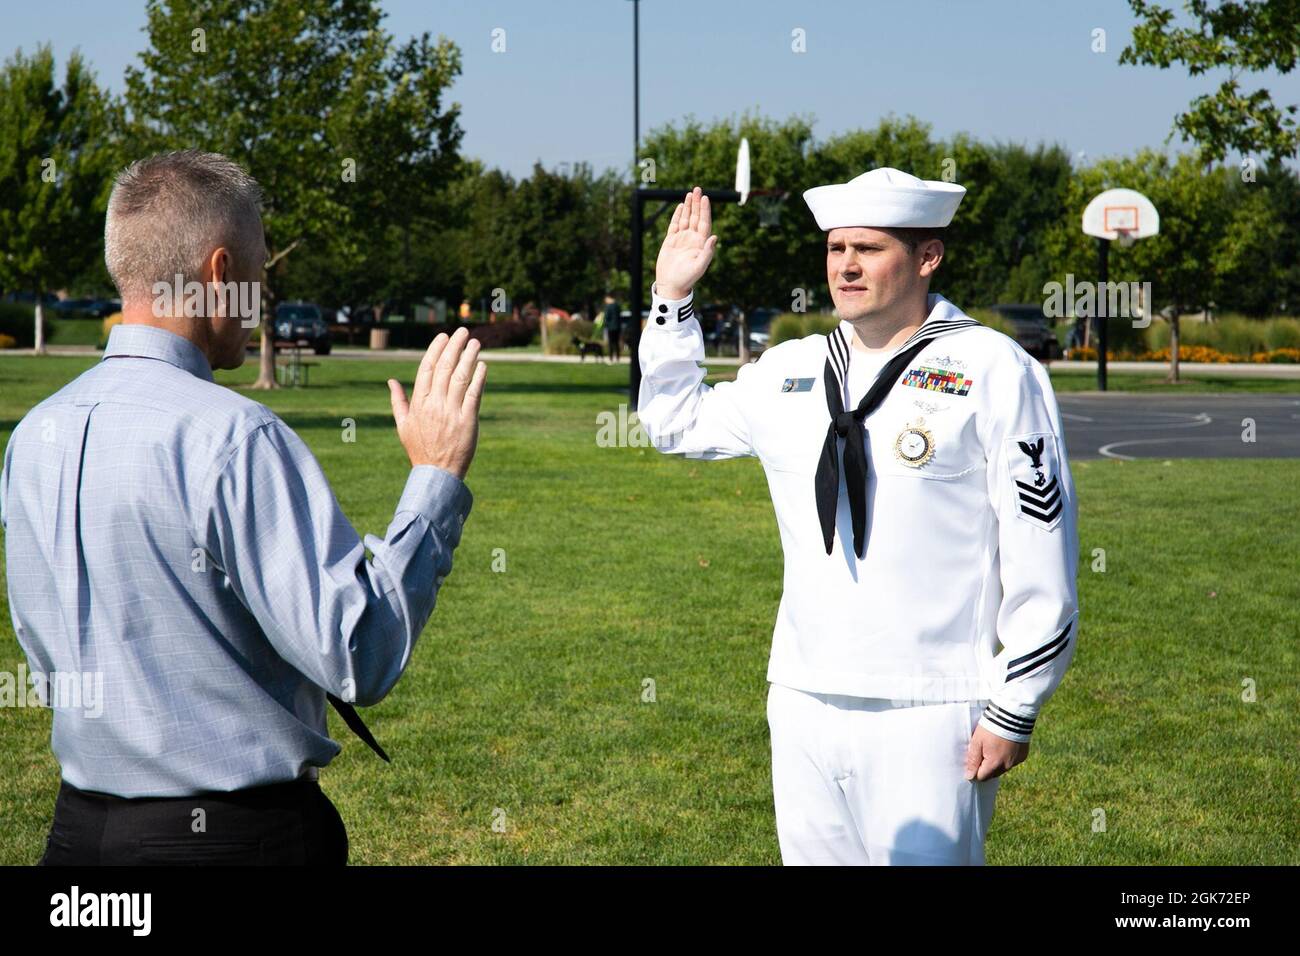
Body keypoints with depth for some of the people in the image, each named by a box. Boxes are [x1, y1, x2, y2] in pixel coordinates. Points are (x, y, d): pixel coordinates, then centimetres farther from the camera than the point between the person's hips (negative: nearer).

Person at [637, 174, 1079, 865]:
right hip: (803, 705, 6)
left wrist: (1014, 712, -8)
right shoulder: (789, 370, 11)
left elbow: (1041, 556, -7)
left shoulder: (993, 371, -6)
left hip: (928, 718, -5)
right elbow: (675, 424, 26)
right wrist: (672, 298, 16)